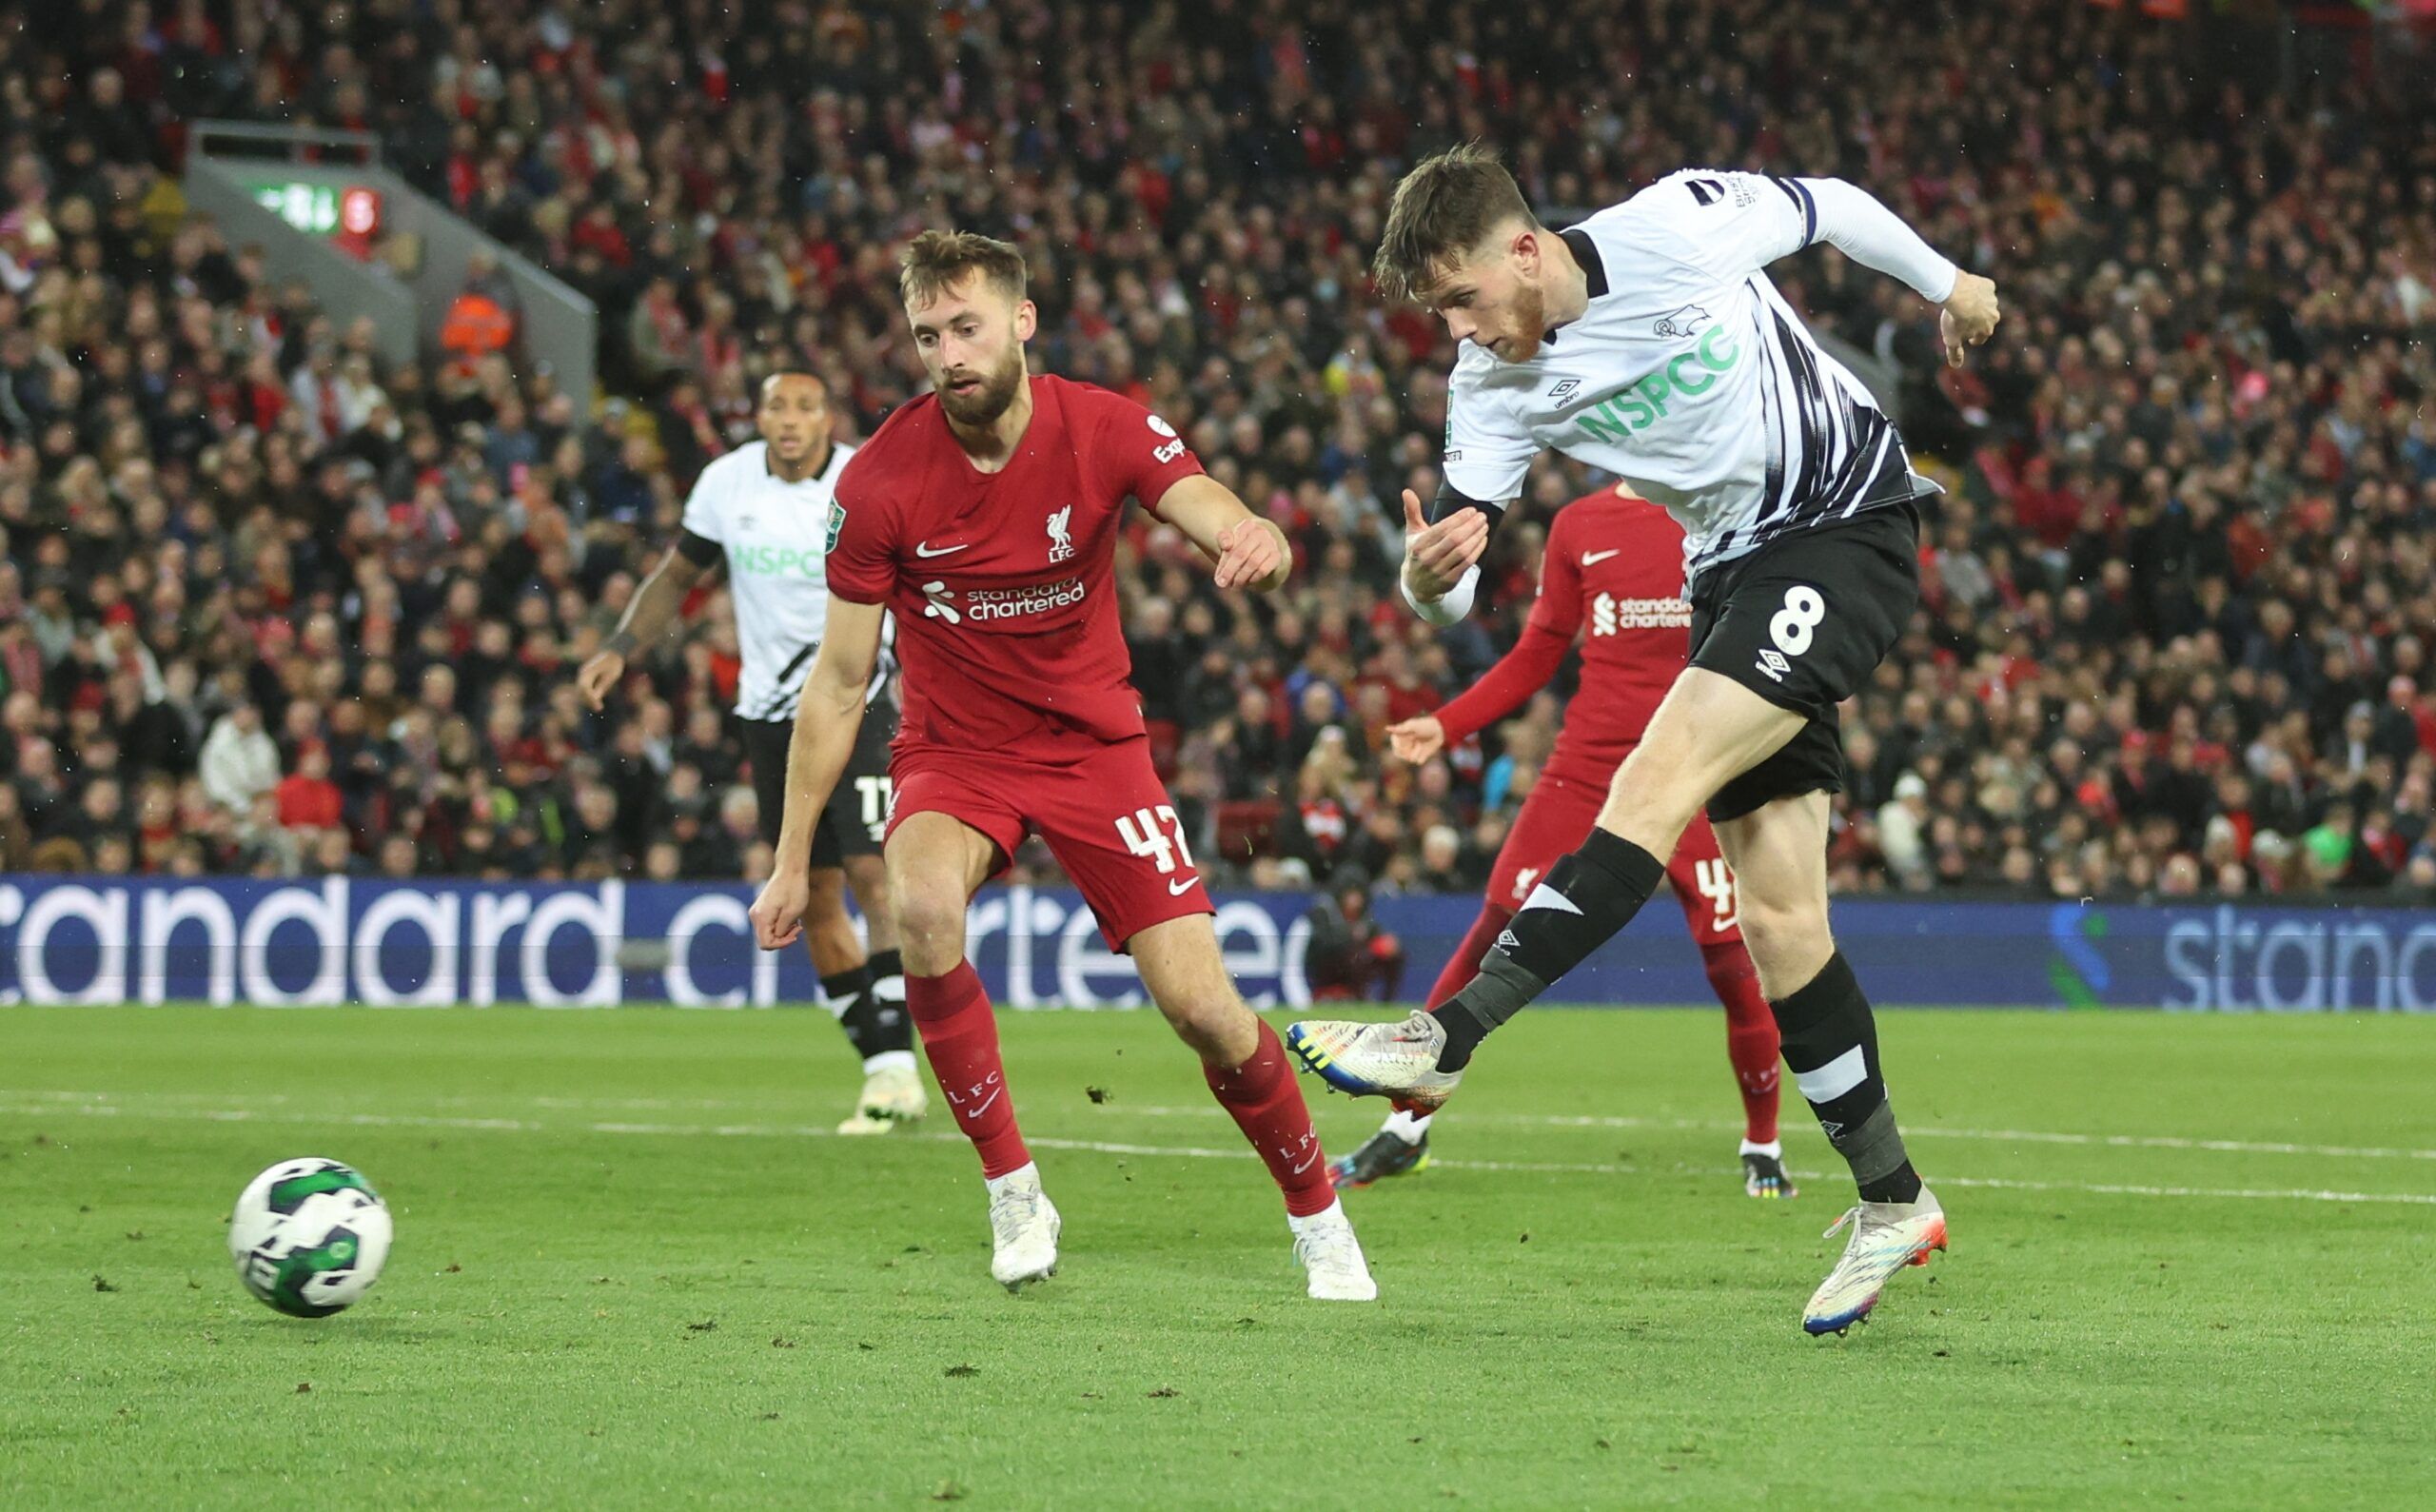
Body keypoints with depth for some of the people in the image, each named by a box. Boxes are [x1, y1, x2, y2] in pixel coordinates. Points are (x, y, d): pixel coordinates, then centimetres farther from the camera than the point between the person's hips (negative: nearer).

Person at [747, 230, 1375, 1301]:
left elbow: (1220, 520, -26)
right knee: (923, 904, -34)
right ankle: (1012, 1191, -19)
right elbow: (837, 685, -6)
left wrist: (1258, 544, -53)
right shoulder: (880, 480, -14)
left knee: (1203, 1009, -10)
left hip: (1094, 742, 1)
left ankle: (1318, 1217, 17)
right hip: (953, 751, 0)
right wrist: (790, 862, -5)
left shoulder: (1105, 430, -13)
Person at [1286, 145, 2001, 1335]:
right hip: (1732, 573, 6)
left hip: (1849, 530, -6)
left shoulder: (1676, 228, -19)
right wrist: (1429, 573, -36)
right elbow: (1451, 593, -11)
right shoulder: (1493, 385, -6)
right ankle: (1891, 1203, 11)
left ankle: (1446, 1038, -30)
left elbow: (1828, 206, 0)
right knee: (1777, 920, 1)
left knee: (1660, 779, -23)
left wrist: (1946, 285, 16)